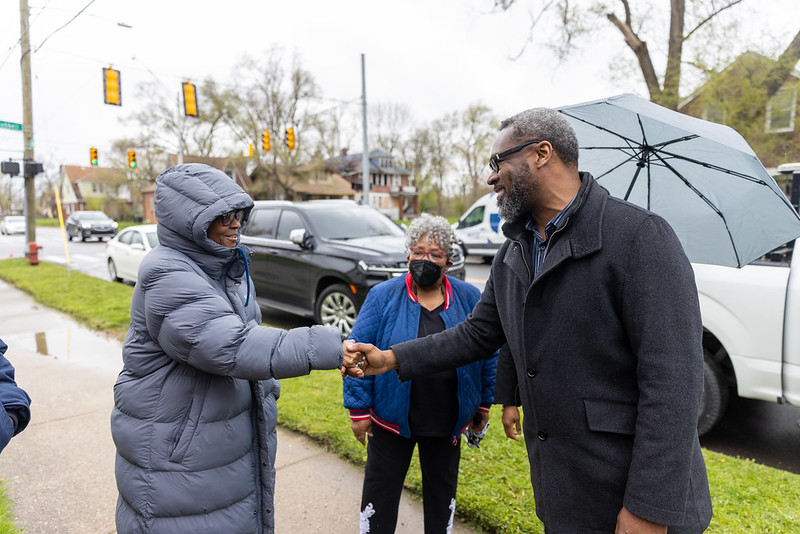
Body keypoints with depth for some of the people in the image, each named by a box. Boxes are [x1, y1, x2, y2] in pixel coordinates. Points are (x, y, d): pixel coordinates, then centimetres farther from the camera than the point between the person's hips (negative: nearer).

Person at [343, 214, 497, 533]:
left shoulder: (469, 299, -4)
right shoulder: (383, 296, -10)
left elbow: (489, 353, 4)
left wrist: (484, 404, 7)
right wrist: (358, 409, -9)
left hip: (448, 421, 2)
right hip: (391, 418, -1)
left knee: (442, 489, 22)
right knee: (380, 490, 14)